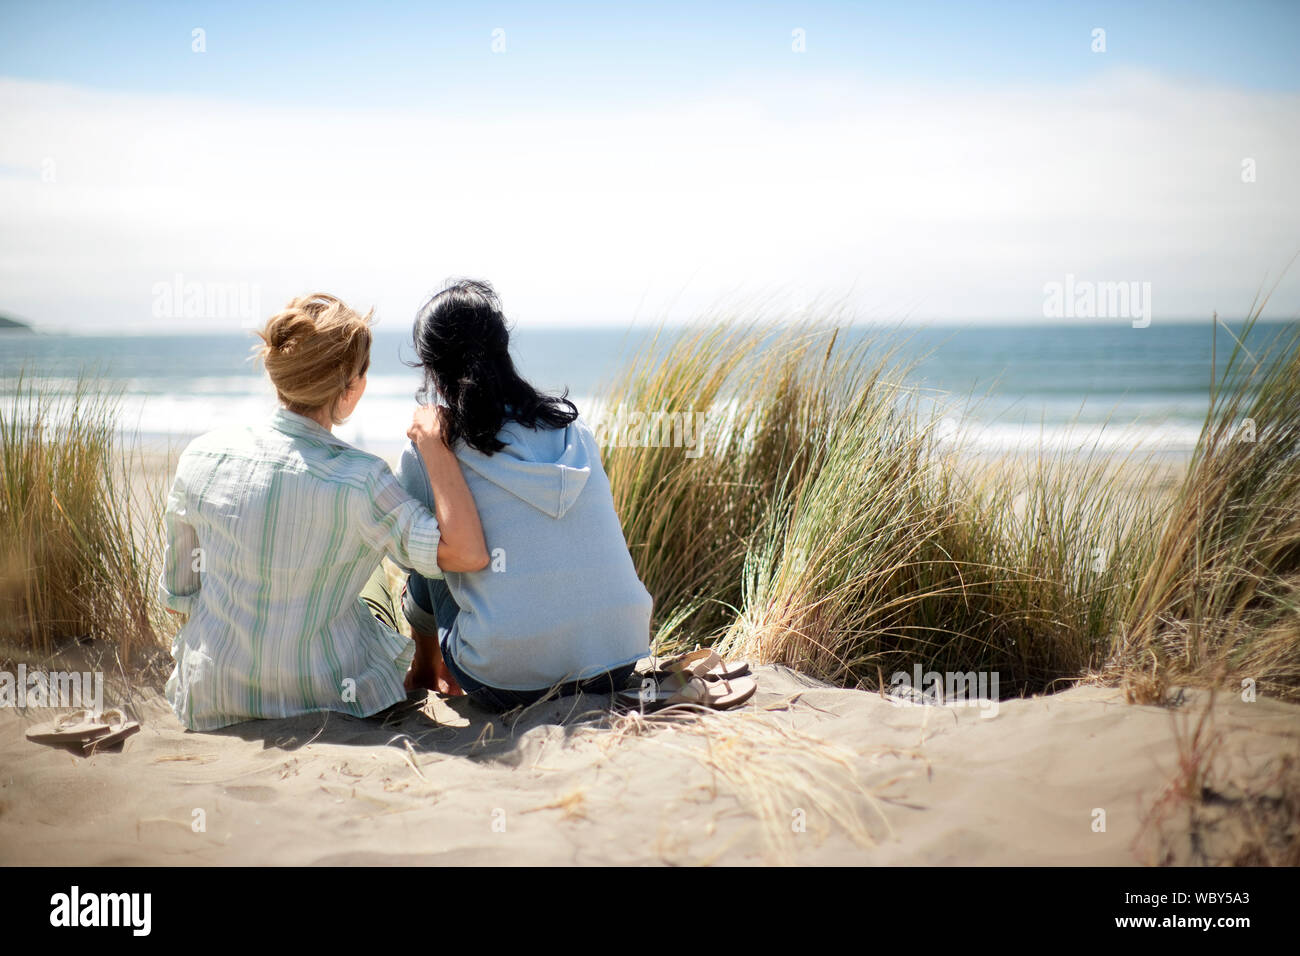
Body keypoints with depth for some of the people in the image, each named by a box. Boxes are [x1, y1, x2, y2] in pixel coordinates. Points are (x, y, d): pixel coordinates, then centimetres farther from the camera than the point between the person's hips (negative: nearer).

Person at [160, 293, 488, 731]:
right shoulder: (356, 480, -25)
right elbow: (468, 553, -29)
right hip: (329, 696, -3)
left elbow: (176, 595, 1)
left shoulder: (202, 455, -10)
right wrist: (432, 442, -22)